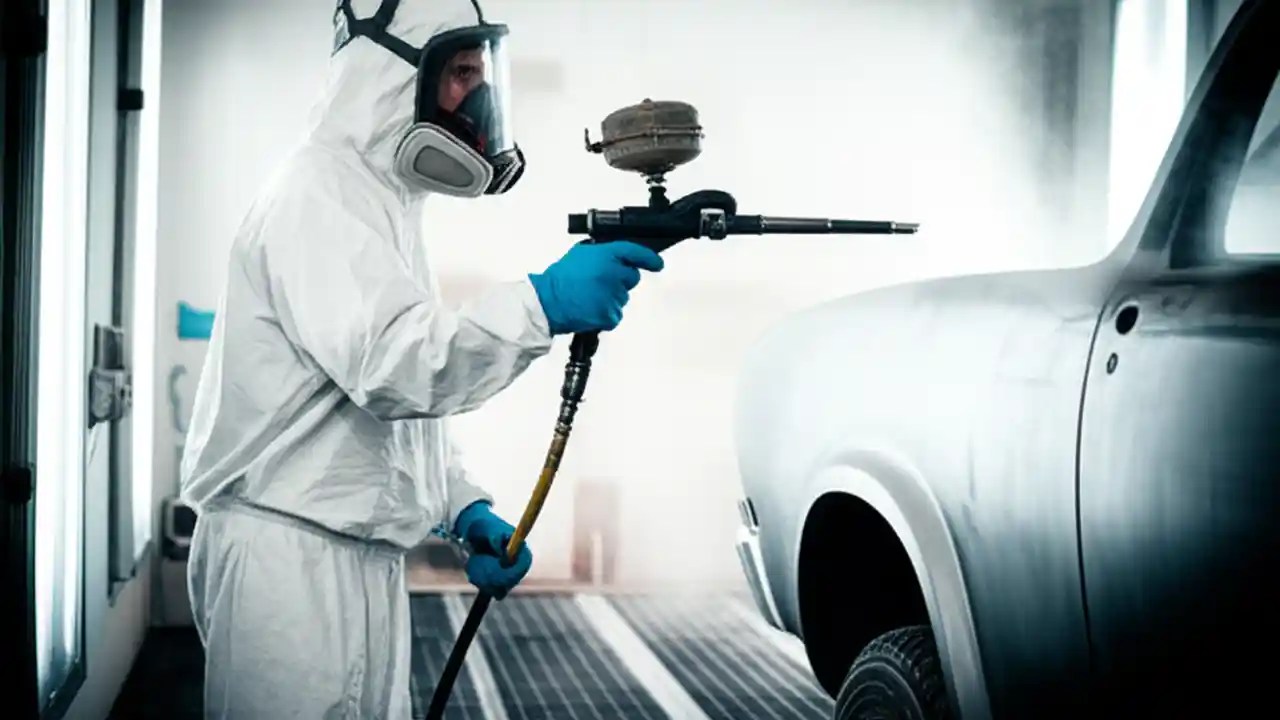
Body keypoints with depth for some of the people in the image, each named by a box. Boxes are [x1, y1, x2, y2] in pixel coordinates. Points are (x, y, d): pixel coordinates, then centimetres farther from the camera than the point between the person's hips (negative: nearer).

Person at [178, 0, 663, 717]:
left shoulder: (388, 202, 18)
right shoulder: (321, 194, -13)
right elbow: (389, 365, -28)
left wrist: (469, 509, 8)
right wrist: (544, 303, -31)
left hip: (362, 558, 9)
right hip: (292, 557, -9)